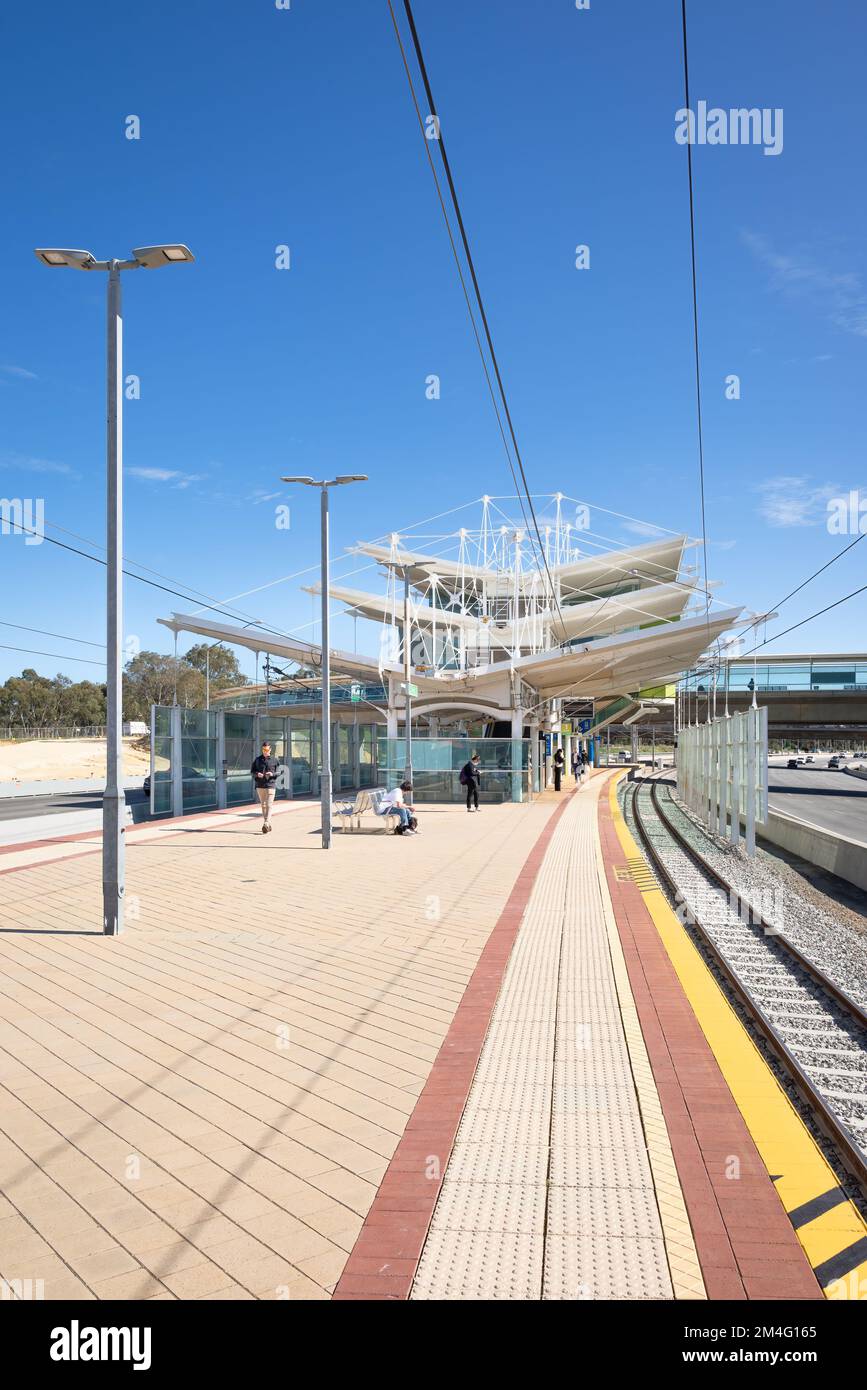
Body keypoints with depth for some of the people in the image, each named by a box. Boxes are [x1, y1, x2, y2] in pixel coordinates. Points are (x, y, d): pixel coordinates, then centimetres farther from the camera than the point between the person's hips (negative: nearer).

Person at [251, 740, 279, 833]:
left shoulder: (274, 760, 5)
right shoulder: (257, 760, 9)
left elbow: (278, 772, 5)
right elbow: (252, 772, 10)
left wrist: (272, 774, -15)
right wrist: (257, 774, -12)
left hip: (271, 785, -3)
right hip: (260, 785, 3)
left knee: (269, 805, -11)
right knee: (263, 805, 9)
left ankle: (266, 824, -17)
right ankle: (269, 824, 19)